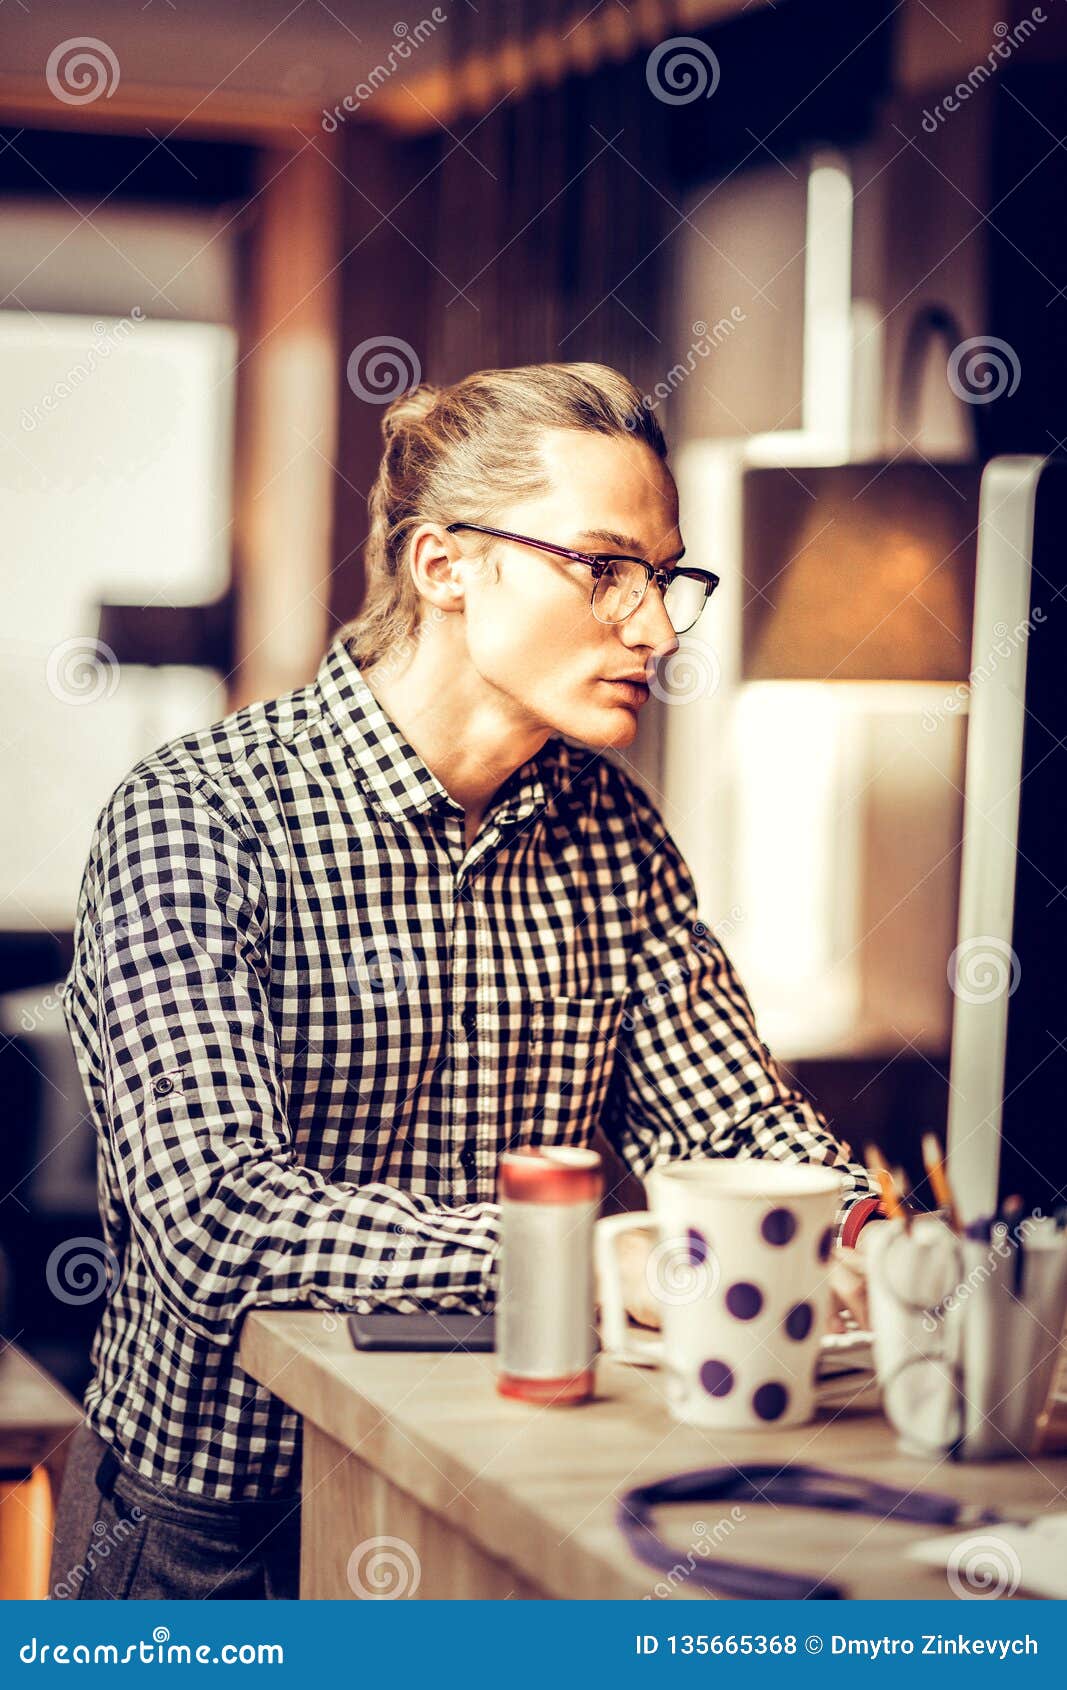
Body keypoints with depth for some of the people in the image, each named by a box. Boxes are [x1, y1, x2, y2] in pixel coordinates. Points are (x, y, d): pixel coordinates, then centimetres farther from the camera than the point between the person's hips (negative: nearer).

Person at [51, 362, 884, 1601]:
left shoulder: (610, 826, 6)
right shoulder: (196, 817, -15)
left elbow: (734, 1119, 6)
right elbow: (217, 1221, -26)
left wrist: (861, 1235, -17)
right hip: (220, 1534, -5)